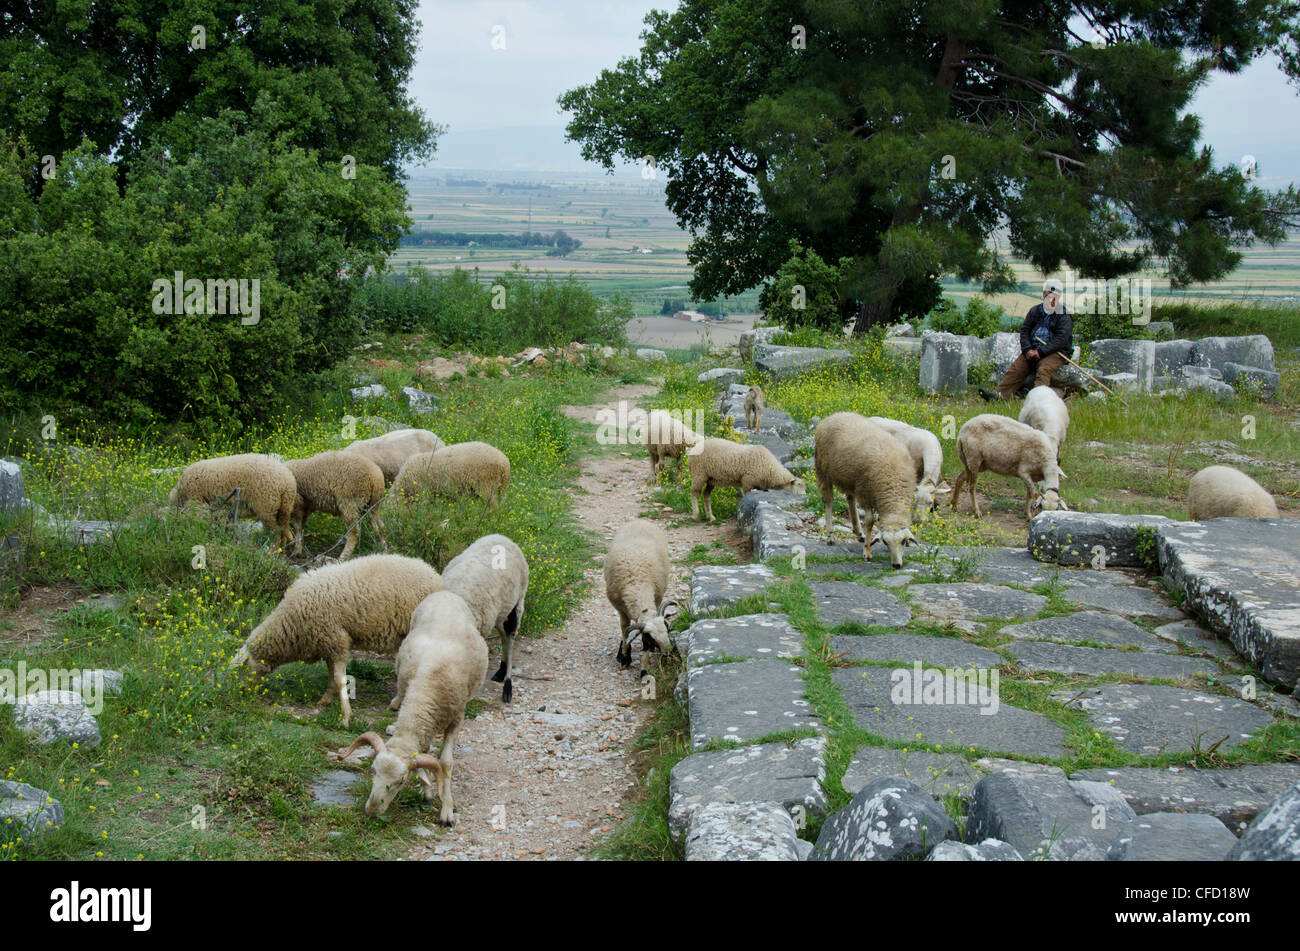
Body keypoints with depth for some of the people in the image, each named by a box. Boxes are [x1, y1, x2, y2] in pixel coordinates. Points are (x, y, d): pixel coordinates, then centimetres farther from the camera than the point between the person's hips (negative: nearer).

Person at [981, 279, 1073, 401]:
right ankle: (1001, 394, -29)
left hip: (1055, 353, -5)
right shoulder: (1035, 311, 15)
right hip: (1032, 350, 5)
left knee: (1043, 370, -32)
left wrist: (1040, 352, -19)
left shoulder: (1064, 316, -1)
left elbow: (1061, 339, -11)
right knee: (1016, 368, -16)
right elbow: (1024, 330, 12)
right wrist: (1027, 350, -6)